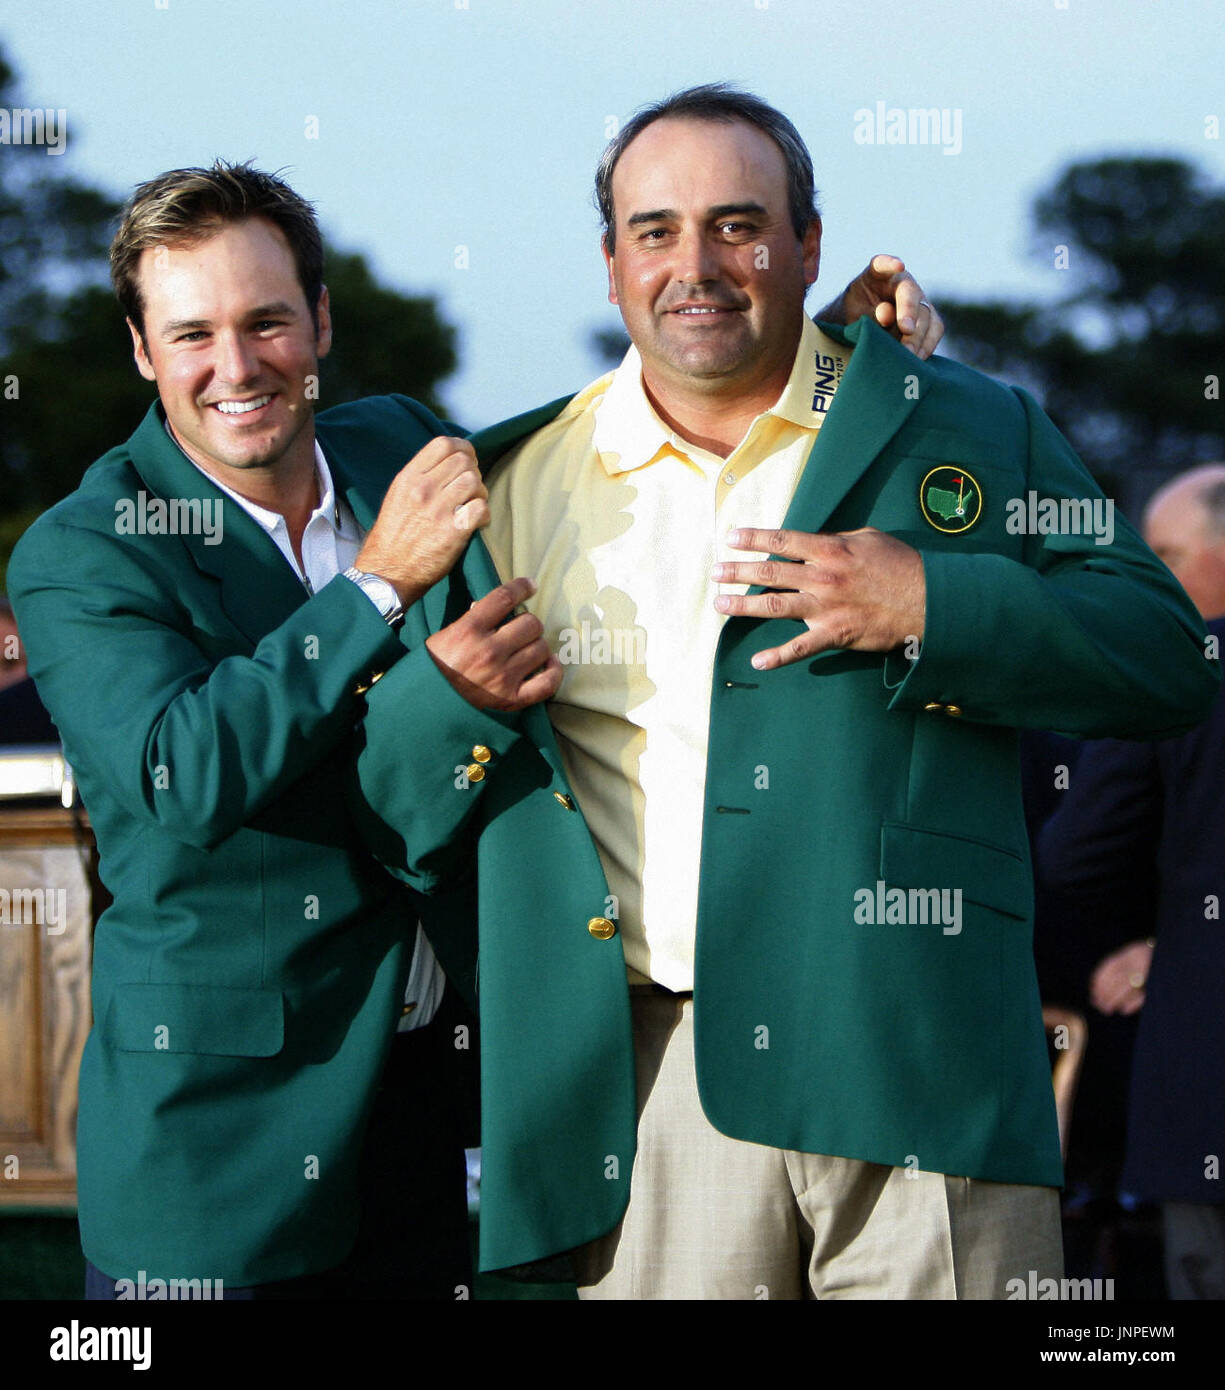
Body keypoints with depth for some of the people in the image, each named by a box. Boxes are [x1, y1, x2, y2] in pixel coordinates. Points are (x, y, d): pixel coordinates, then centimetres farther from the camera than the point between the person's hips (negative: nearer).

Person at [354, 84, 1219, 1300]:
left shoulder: (969, 435, 10)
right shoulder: (519, 486, 14)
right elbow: (388, 804, 16)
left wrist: (932, 608, -10)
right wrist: (446, 697, -7)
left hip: (913, 1060, -1)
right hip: (651, 1071, 1)